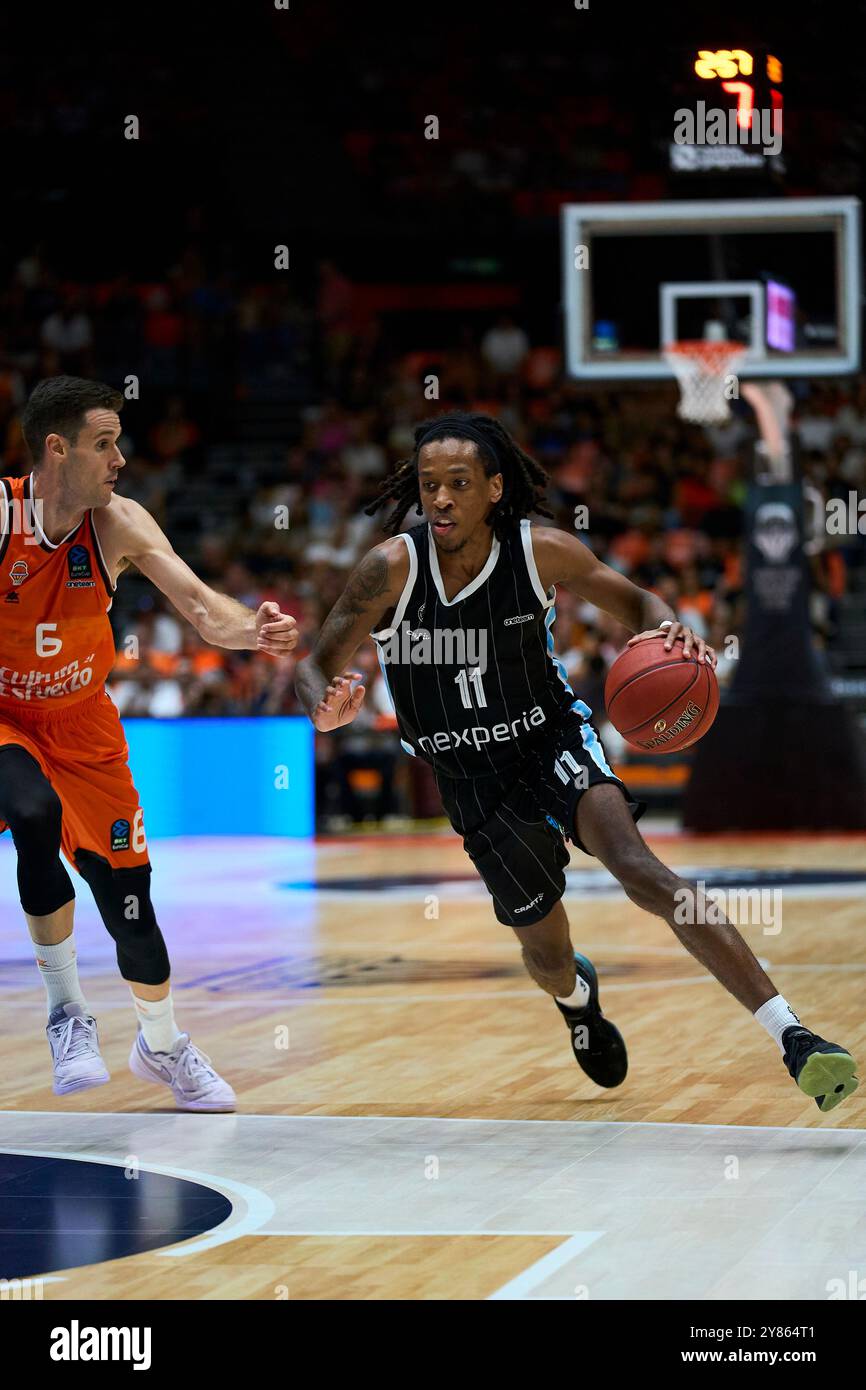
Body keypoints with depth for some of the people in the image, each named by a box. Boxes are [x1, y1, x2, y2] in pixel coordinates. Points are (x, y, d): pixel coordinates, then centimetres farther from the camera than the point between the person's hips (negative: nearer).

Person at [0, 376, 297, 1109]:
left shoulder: (119, 524, -14)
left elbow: (199, 603, -21)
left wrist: (249, 630, -42)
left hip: (81, 725, 4)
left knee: (126, 893, 5)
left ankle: (162, 1045, 32)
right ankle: (68, 1013, -17)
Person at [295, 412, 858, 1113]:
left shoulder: (541, 551, -16)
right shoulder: (393, 568, -18)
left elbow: (634, 601, 1)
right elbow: (317, 666, -11)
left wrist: (669, 631, -23)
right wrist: (327, 709, -36)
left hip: (554, 742, -2)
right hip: (475, 782, 2)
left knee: (635, 864, -31)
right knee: (547, 956, 14)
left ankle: (792, 1036, -40)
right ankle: (578, 995, 57)